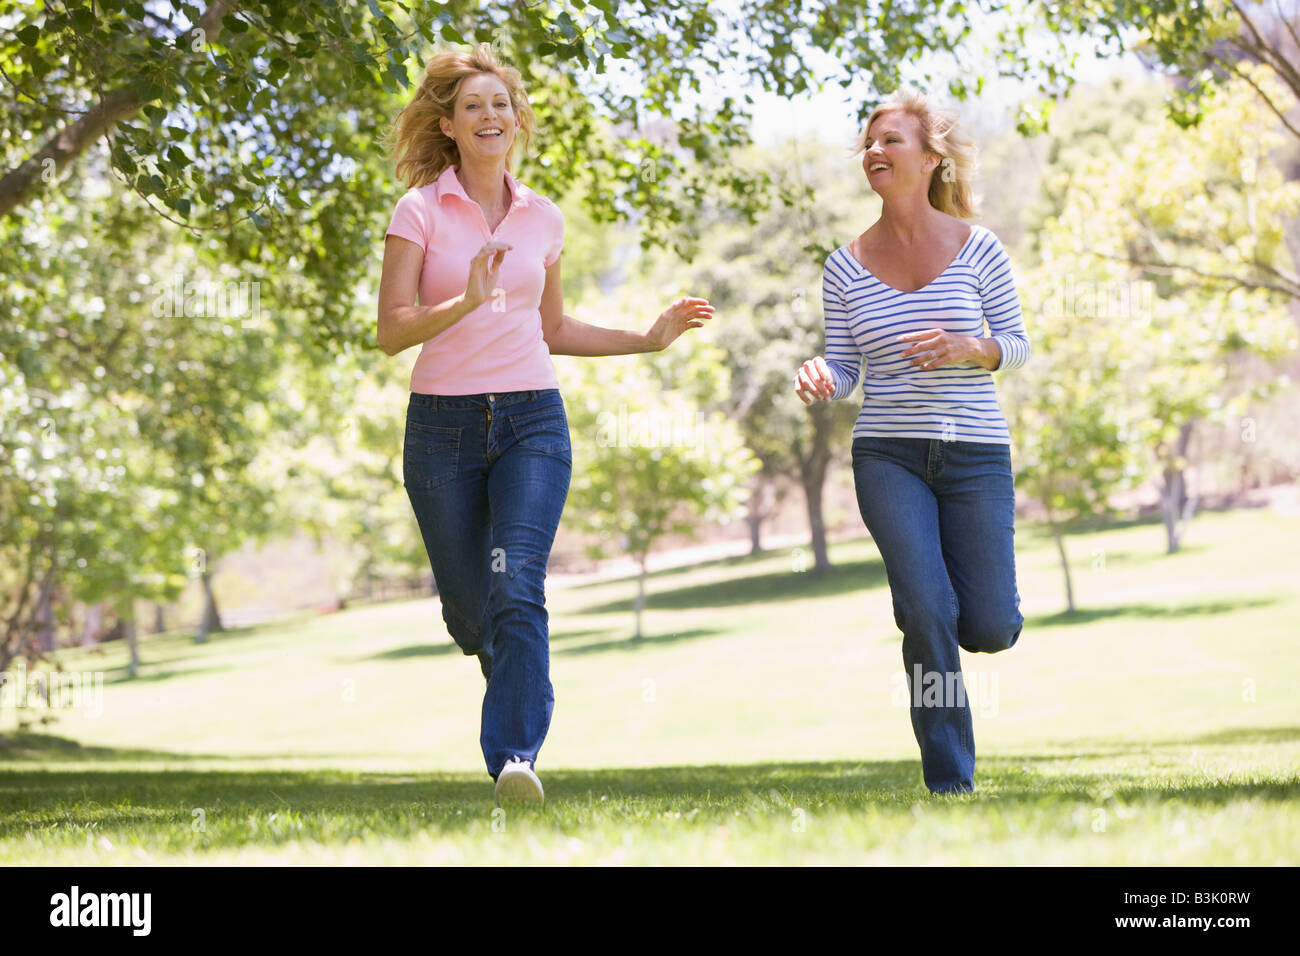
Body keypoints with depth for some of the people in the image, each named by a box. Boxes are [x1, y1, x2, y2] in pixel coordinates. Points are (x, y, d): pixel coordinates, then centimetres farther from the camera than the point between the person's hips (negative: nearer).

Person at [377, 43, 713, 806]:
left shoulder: (543, 218, 9)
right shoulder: (420, 212, -1)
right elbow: (393, 331, -9)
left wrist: (648, 340, 15)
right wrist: (467, 301, -25)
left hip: (532, 422, 1)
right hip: (443, 426, -1)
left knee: (518, 589, -19)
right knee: (468, 609, 7)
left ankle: (516, 757, -25)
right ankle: (524, 696, 41)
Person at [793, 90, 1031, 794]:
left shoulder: (977, 249, -1)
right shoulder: (846, 266, 3)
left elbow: (1017, 344, 5)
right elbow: (845, 369, 5)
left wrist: (967, 349, -16)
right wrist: (818, 377, -18)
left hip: (975, 453, 0)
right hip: (888, 455, 0)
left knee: (989, 630, -1)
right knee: (929, 614, -13)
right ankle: (949, 782, 0)